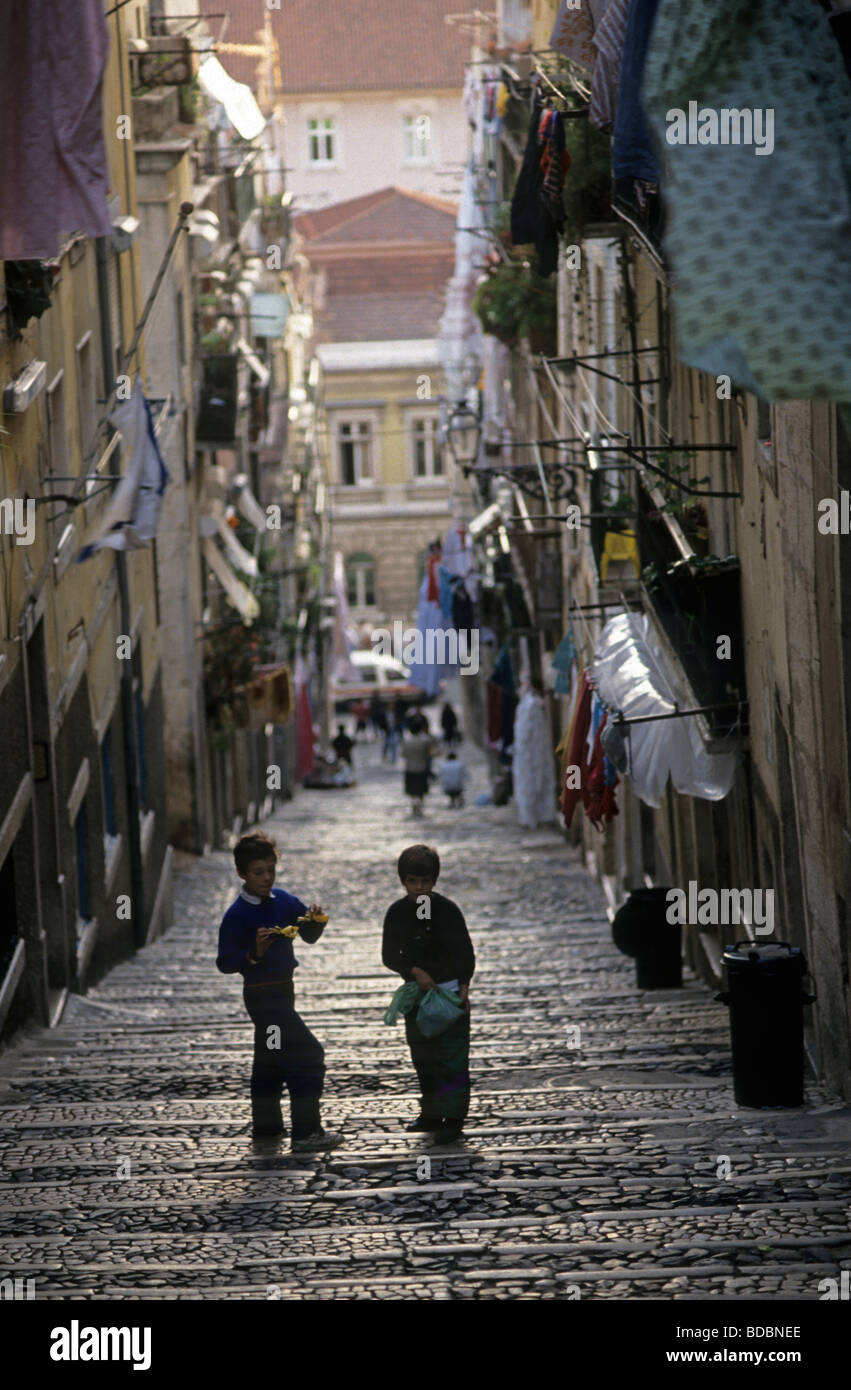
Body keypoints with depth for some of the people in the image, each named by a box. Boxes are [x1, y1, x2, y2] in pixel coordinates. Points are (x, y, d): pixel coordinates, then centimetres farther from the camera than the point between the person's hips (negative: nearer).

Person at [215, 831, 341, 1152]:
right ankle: (306, 1133, -9)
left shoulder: (283, 900, 4)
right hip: (262, 993, -8)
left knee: (270, 1059, 18)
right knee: (307, 1055, -11)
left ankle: (265, 1127, 30)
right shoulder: (237, 916, -16)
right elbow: (224, 963, -15)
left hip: (282, 990, 8)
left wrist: (315, 921, -11)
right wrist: (253, 954, -30)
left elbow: (309, 936, 10)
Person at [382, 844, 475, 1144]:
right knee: (422, 1057, 12)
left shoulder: (448, 910, -10)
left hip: (450, 989, -4)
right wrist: (415, 971, -16)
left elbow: (465, 952, -5)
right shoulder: (396, 913, -2)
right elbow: (389, 956, -1)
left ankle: (453, 1118, -7)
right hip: (417, 992, 4)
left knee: (452, 1055, -8)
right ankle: (432, 1114, 24)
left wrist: (463, 986, -16)